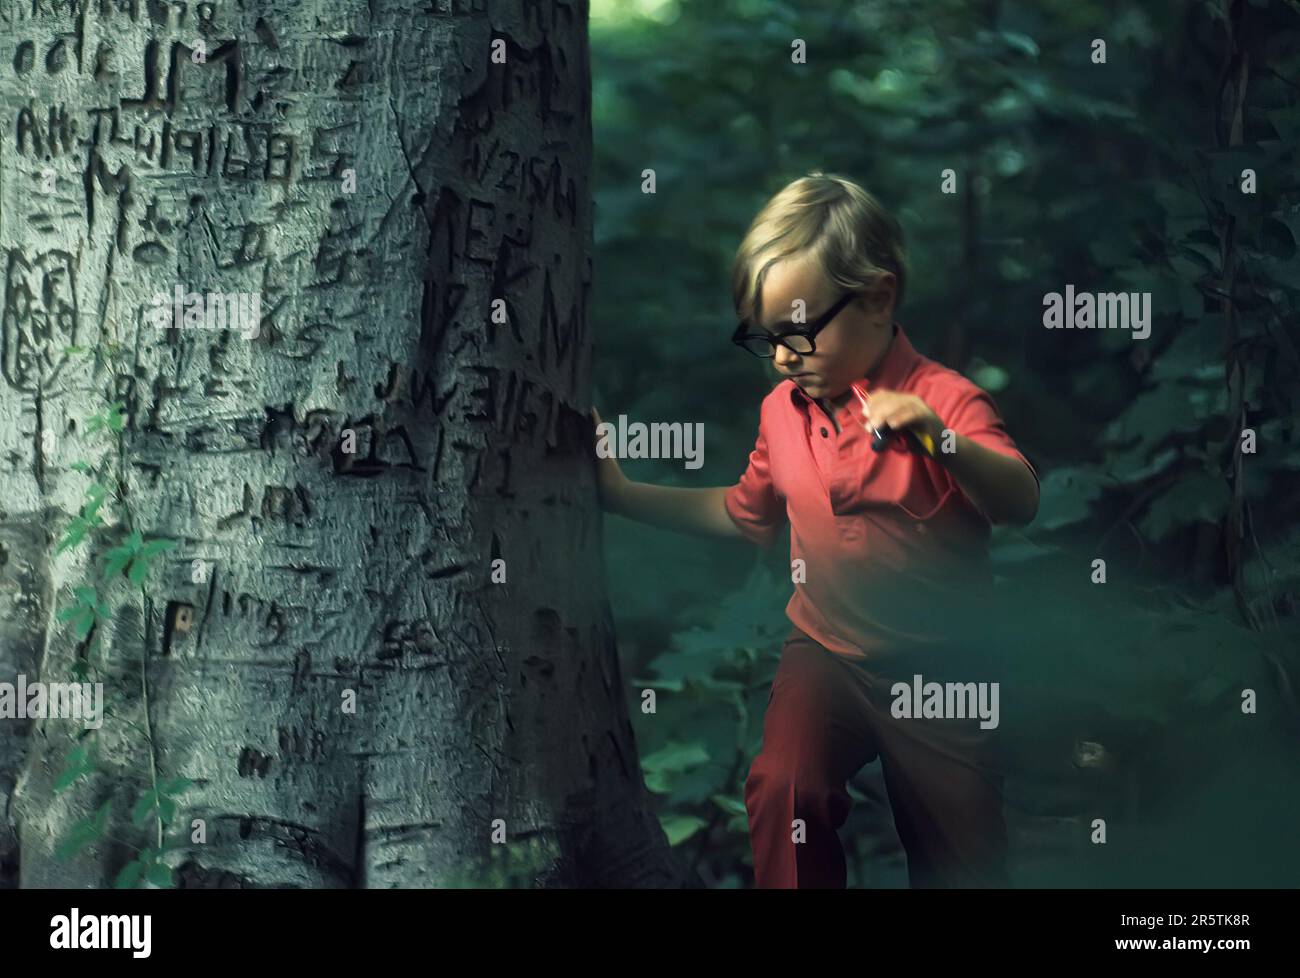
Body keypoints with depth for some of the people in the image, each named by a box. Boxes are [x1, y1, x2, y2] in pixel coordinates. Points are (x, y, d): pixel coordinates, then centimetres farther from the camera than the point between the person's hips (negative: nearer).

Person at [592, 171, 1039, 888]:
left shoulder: (944, 399, -14)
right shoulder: (783, 408, 4)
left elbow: (1021, 503, -28)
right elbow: (747, 513, 20)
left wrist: (939, 440, -46)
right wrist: (624, 495, 15)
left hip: (936, 666, -3)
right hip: (825, 653, 3)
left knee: (962, 851, 4)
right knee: (784, 789, -25)